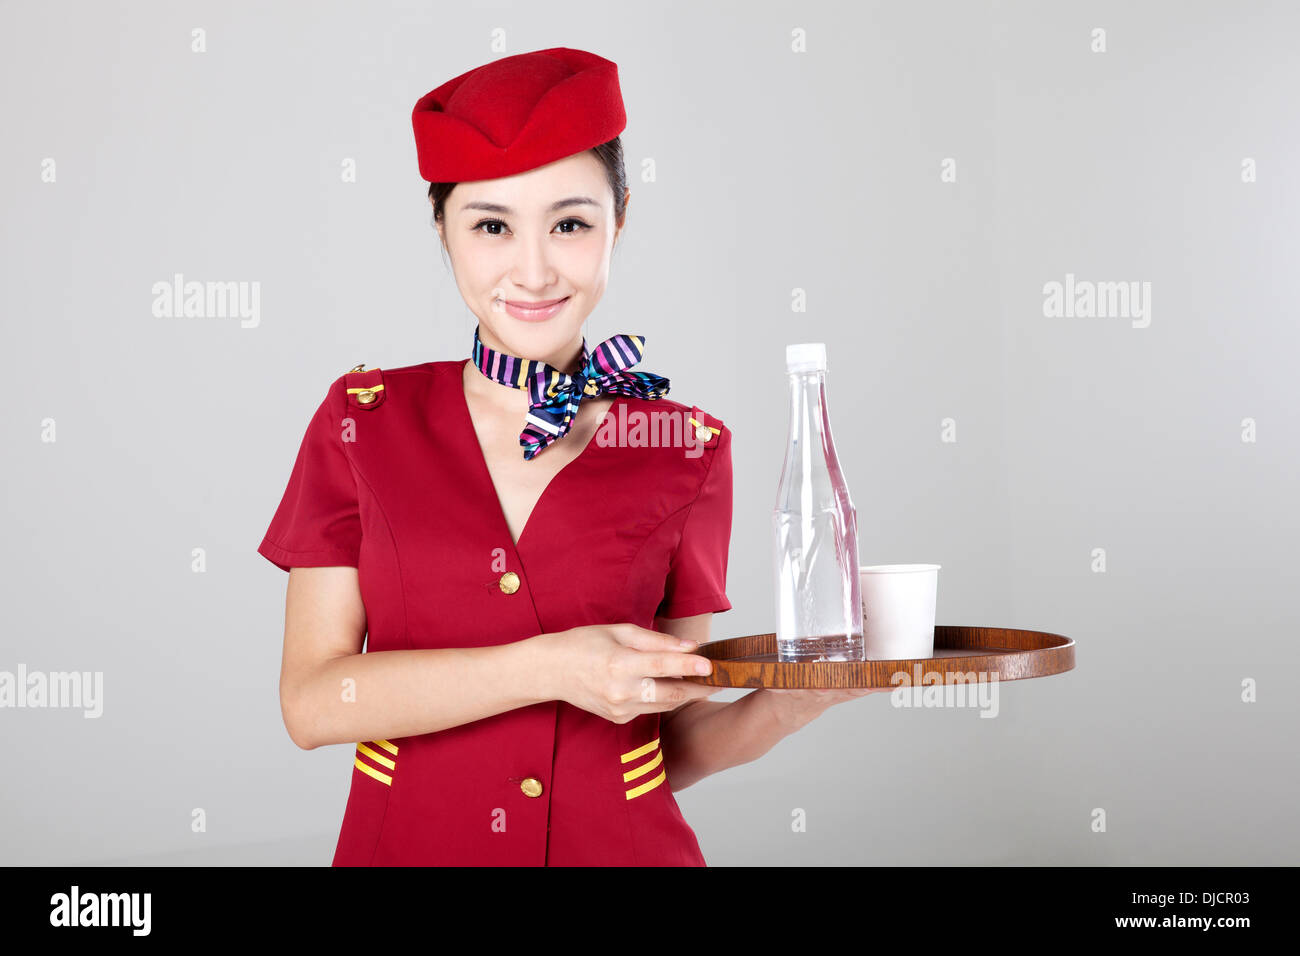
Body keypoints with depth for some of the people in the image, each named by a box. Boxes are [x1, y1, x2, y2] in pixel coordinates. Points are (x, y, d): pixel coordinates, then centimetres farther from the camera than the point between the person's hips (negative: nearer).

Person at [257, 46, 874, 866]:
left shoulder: (689, 451, -5)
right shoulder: (362, 421, -5)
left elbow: (672, 742, 0)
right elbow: (311, 702, -11)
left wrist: (792, 701, -18)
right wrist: (549, 668, -21)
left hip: (619, 843, 0)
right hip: (406, 841, 0)